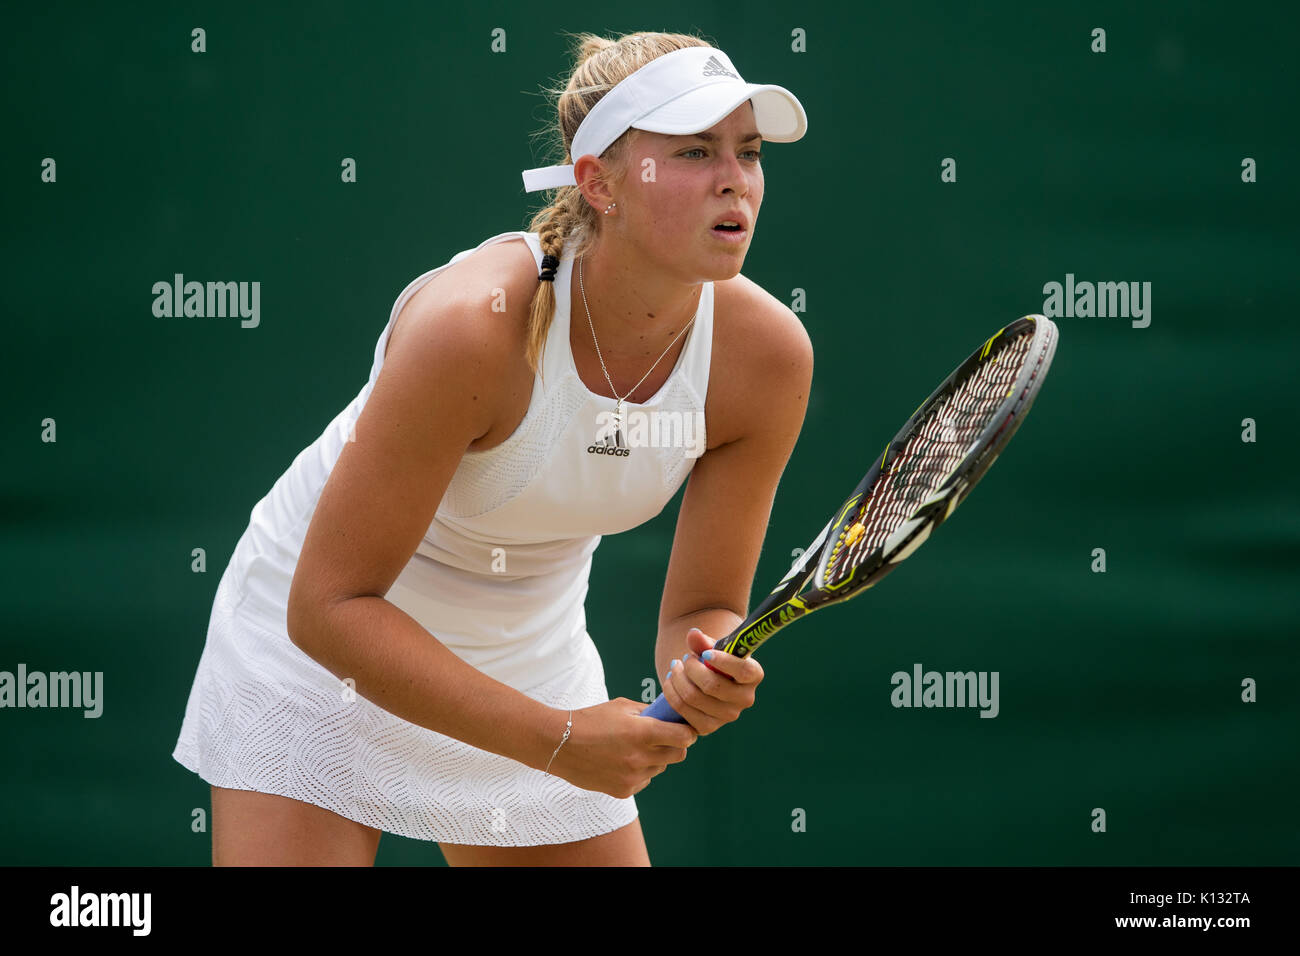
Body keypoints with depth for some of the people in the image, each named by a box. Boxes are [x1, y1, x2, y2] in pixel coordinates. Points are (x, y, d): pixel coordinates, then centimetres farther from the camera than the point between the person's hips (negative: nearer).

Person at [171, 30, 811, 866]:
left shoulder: (767, 352, -18)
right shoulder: (472, 326, -33)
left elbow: (703, 610, -6)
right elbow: (327, 605, -29)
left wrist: (702, 677, -31)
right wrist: (557, 739, -32)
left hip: (532, 659, 5)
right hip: (322, 652, -5)